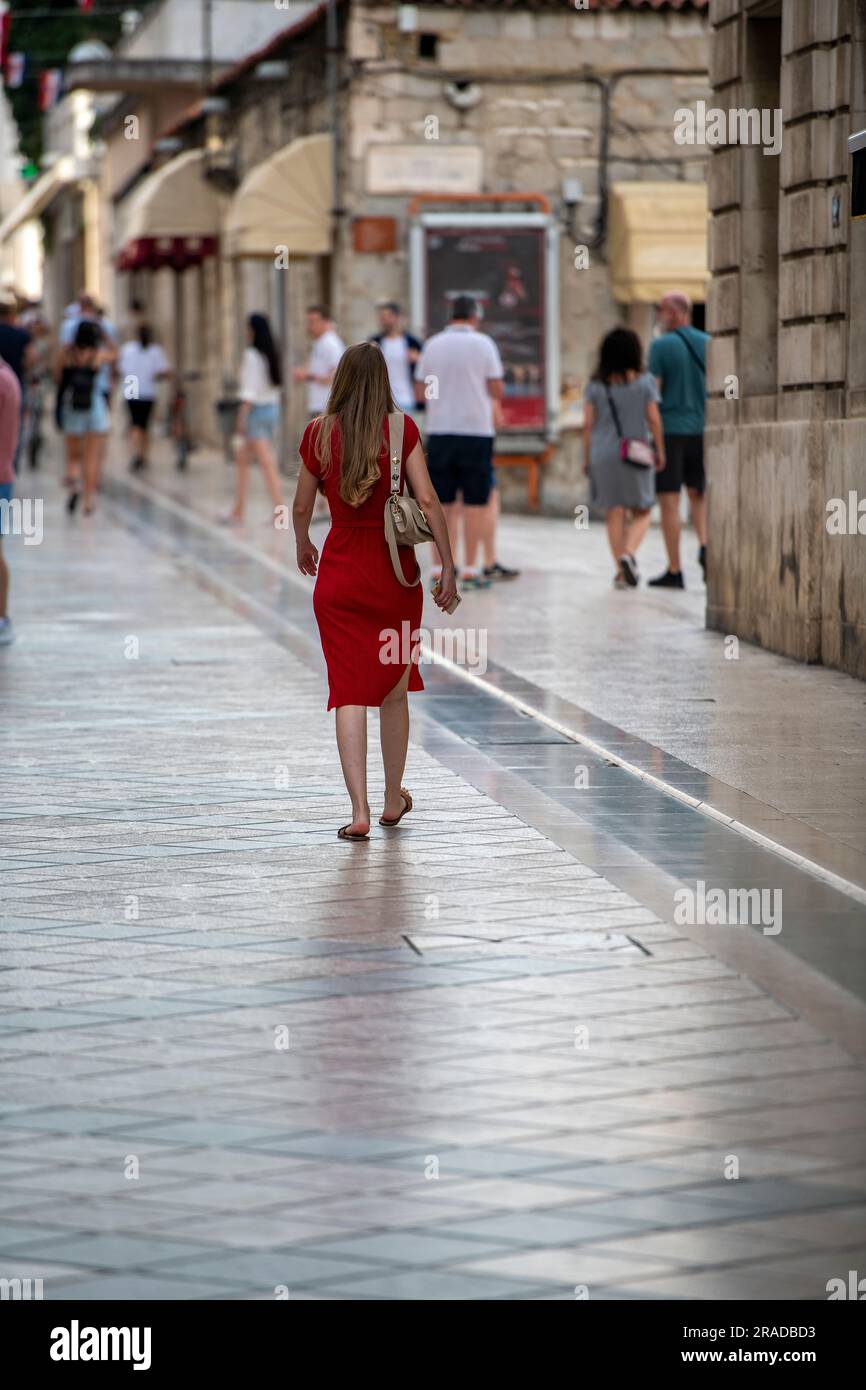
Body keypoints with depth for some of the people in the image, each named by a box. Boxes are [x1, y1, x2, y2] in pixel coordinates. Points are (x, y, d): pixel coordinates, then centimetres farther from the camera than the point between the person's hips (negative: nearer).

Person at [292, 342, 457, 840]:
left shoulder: (319, 433, -3)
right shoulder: (401, 429, -7)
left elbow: (302, 507, 6)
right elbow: (428, 501, -12)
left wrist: (303, 547, 26)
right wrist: (448, 567, -5)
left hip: (339, 572, 0)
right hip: (396, 572, 0)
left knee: (350, 692, 1)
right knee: (395, 689, 16)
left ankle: (359, 811, -8)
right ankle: (394, 799, 27)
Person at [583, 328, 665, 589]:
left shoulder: (596, 385, 1)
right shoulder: (644, 381, -3)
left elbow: (588, 424, 0)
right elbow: (654, 420, -4)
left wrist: (586, 458, 7)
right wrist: (660, 451, 5)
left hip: (603, 456, 2)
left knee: (614, 513, 6)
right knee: (641, 512, 9)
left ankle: (621, 572, 5)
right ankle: (629, 552, -17)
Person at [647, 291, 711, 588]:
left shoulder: (661, 346, -7)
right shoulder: (708, 344, 6)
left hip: (669, 430, -4)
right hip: (701, 430, 4)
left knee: (669, 501, 1)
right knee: (698, 495, 17)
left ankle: (674, 571, 0)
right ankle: (704, 546, -9)